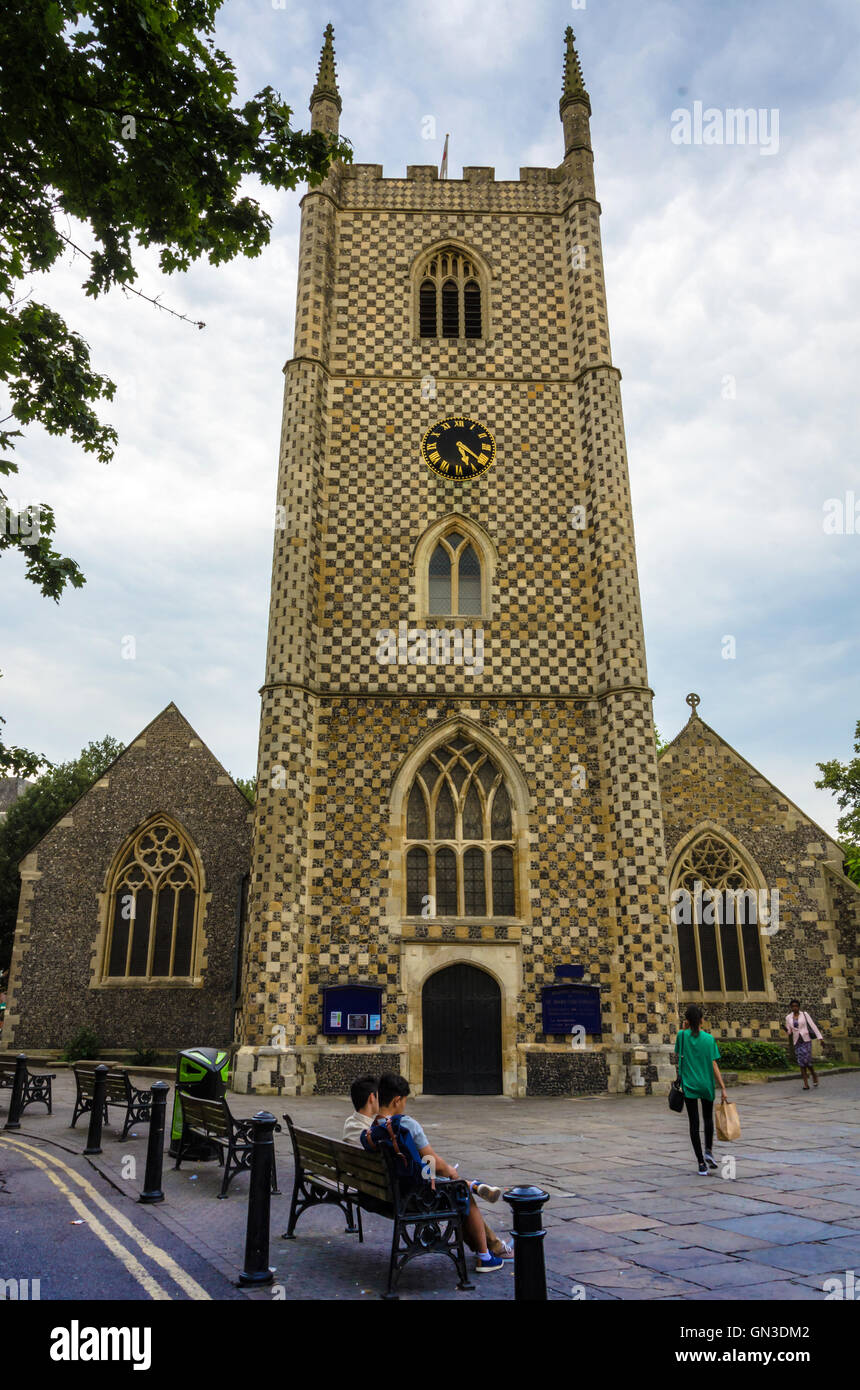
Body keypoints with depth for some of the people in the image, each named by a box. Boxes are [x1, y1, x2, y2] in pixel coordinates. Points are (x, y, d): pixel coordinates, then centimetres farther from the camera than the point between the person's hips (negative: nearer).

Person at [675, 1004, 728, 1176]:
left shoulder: (682, 1035, -6)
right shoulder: (709, 1039, -7)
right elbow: (713, 1065, -8)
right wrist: (723, 1088, -3)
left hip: (689, 1085, -1)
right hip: (706, 1084, 1)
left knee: (694, 1123, 4)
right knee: (708, 1118, 23)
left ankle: (701, 1163, 0)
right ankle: (708, 1150, 9)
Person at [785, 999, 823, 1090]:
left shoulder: (804, 1015, 0)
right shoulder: (788, 1017, 6)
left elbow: (813, 1026, -3)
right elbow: (789, 1032, 10)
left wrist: (820, 1037, -10)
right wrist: (787, 1030, -14)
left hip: (806, 1040, -3)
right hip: (797, 1041, 3)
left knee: (807, 1060, -12)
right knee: (801, 1062, -4)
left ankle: (814, 1075, 19)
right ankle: (806, 1083, 0)